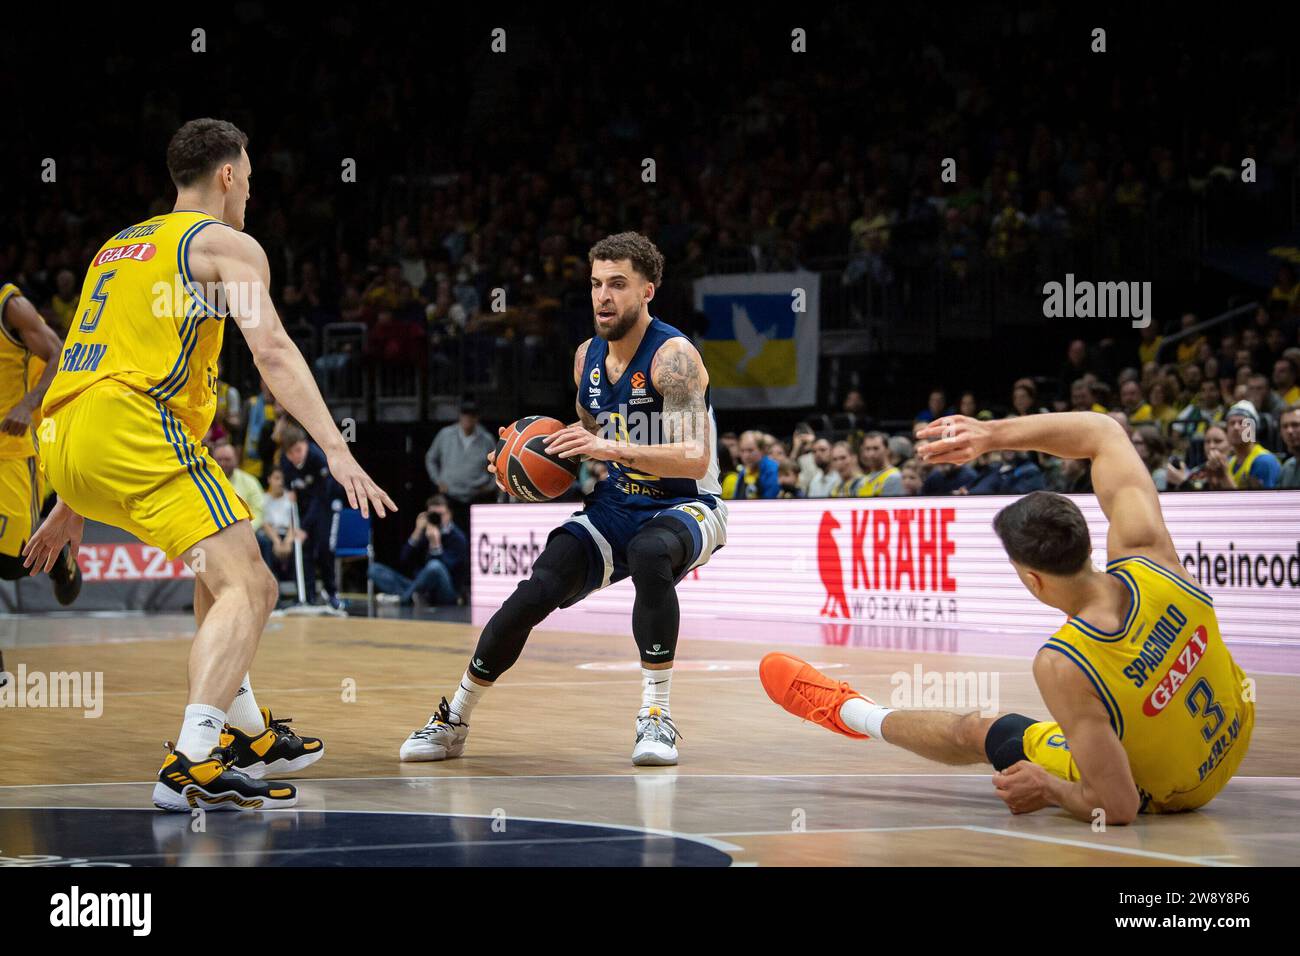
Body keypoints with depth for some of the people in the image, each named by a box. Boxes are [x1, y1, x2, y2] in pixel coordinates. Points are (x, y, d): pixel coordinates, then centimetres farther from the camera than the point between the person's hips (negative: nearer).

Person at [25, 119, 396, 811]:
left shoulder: (118, 247, 30)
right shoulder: (227, 243, 6)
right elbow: (271, 350, -10)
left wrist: (71, 505, 36)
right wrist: (337, 451, -17)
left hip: (63, 441, 9)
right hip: (135, 428, -9)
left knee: (221, 566, 27)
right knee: (245, 587, -13)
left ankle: (247, 732, 31)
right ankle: (192, 767, -29)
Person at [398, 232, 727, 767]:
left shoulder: (673, 356, -18)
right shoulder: (587, 357, 5)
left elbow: (696, 458, -28)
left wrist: (614, 449, -38)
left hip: (686, 507, -6)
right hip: (614, 506, 6)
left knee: (649, 554, -40)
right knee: (534, 593, -13)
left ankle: (656, 716, -27)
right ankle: (453, 722, 5)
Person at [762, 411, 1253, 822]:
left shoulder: (1062, 666, -38)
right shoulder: (1143, 552, -26)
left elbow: (1115, 808, -31)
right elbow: (1105, 434, -10)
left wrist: (1045, 788, -12)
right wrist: (993, 434, -12)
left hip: (1158, 793, -4)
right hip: (1234, 738, 4)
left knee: (976, 732, 20)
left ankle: (850, 711, 47)